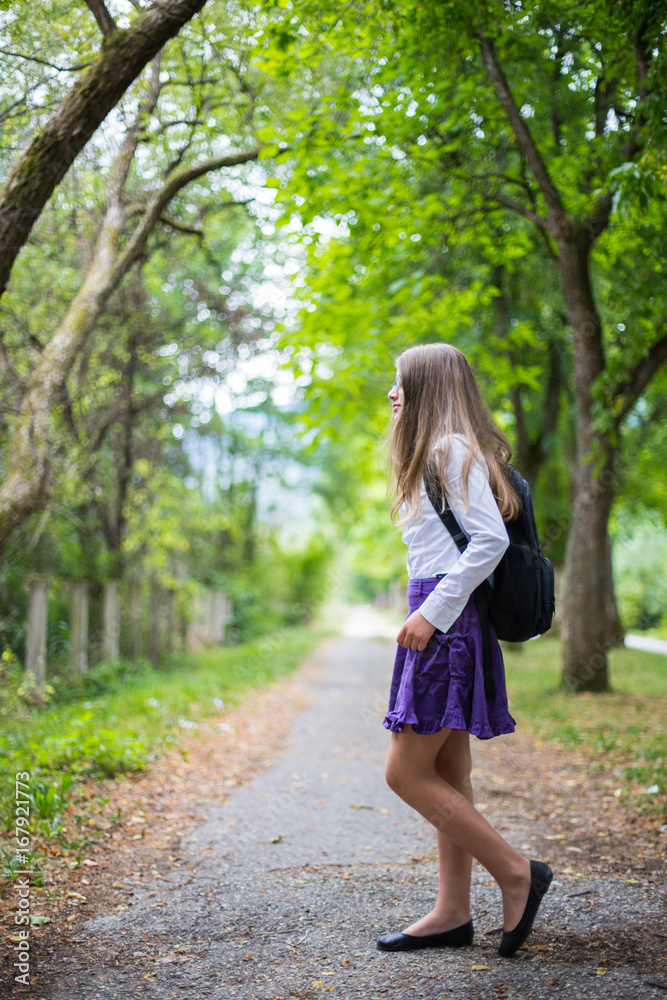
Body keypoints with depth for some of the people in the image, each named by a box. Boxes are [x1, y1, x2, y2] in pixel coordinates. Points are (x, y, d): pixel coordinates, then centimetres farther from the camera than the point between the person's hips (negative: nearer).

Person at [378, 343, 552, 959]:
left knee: (407, 773, -8)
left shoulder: (452, 449, -9)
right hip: (441, 623, 10)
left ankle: (516, 872, -2)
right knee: (447, 775, 10)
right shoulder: (439, 455, 20)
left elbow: (490, 539, -19)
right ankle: (453, 913, 15)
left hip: (447, 620, -10)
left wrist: (432, 612, -20)